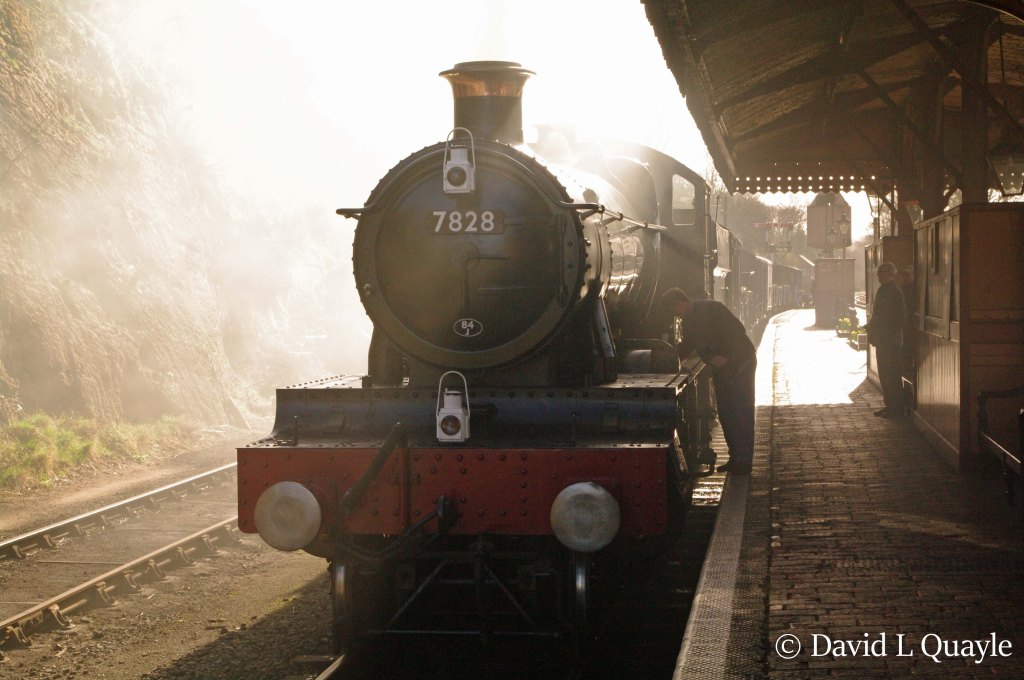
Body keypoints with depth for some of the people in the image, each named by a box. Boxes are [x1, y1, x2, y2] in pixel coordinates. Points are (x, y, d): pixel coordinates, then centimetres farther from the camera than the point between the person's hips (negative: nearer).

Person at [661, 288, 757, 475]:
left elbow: (737, 330, -25)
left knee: (741, 412, -7)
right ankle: (735, 458, 16)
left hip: (740, 363, -9)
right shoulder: (688, 322, 6)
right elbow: (686, 348, 16)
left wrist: (726, 357, -30)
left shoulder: (712, 309, -20)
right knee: (725, 413, 9)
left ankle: (743, 461, -7)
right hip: (721, 369, 9)